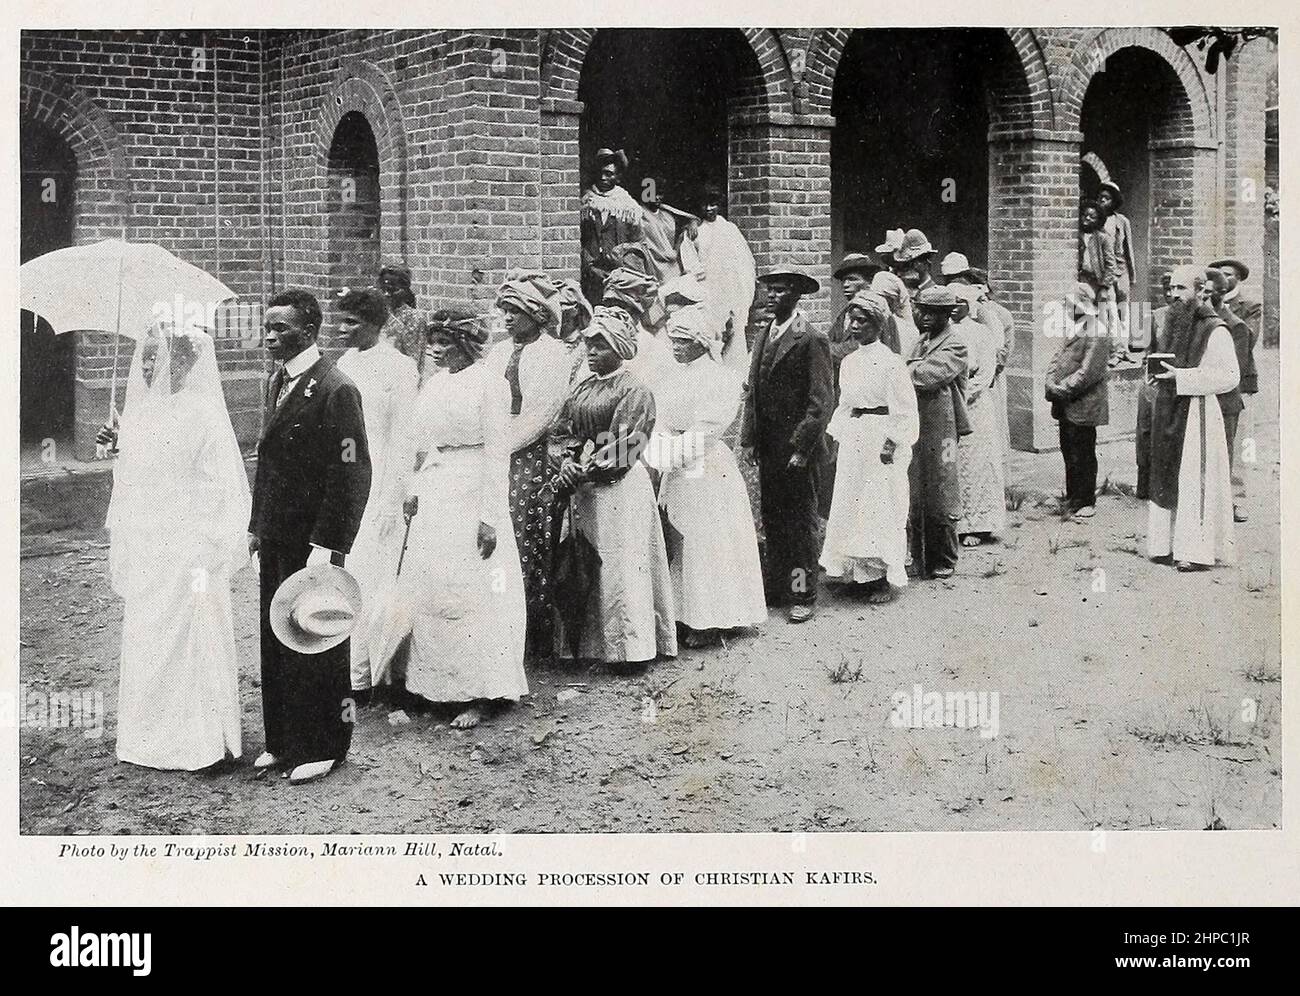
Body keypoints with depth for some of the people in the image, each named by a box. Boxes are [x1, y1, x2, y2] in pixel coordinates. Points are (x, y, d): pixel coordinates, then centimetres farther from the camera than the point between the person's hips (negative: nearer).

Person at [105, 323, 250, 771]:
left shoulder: (201, 415, -11)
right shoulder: (140, 414, 9)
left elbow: (220, 488, -12)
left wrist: (205, 555, -15)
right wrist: (120, 547, 15)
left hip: (185, 551, -7)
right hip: (145, 552, 7)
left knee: (185, 640, -1)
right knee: (144, 641, 11)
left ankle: (196, 742, 9)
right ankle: (151, 738, 21)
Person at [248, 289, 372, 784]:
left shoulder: (335, 390, -15)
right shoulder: (276, 383, 13)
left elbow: (351, 472, -18)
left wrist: (327, 544, -20)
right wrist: (256, 525, 16)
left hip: (313, 542, -8)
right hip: (276, 540, 8)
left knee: (317, 646, 2)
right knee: (275, 644, 13)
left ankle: (322, 748, 14)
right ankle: (282, 742, 24)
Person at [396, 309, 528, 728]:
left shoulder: (489, 384, -10)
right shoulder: (434, 383, 11)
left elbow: (497, 454, -13)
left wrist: (489, 516, -16)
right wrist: (415, 488, 10)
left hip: (472, 497, -7)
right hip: (434, 498, 7)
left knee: (471, 592, -3)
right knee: (430, 590, 7)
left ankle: (480, 695, 4)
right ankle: (436, 682, 18)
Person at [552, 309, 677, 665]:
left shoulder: (633, 391, -7)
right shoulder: (581, 390, 13)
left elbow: (625, 444, -14)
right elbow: (565, 431, 12)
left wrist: (585, 470, -14)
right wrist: (567, 463, -8)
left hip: (619, 487, -7)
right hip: (583, 489, 7)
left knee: (620, 562, -5)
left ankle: (631, 644, 2)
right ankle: (593, 642, 14)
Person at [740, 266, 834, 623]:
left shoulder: (811, 340, -10)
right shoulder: (764, 336, 13)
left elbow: (822, 401, -13)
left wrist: (801, 447, -16)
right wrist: (749, 439, 8)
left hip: (797, 450, -7)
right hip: (767, 448, 7)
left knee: (800, 523, 1)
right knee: (771, 521, 11)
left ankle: (802, 594, 8)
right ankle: (776, 588, 20)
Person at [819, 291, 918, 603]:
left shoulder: (891, 362, -11)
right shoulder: (849, 362, 10)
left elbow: (904, 412, -11)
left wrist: (891, 443, -16)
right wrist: (838, 434, 11)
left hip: (881, 440, -7)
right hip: (853, 437, 7)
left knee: (880, 507, -3)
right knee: (849, 505, 7)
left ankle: (884, 580, 5)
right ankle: (859, 572, 17)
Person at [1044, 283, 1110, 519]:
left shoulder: (1096, 340, -14)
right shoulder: (1070, 336, 14)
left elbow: (1086, 374, -20)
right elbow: (1054, 363, 14)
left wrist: (1059, 390, -18)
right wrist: (1050, 385, -4)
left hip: (1083, 409, -8)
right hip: (1066, 409, 8)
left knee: (1083, 457, 0)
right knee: (1069, 454, 15)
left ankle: (1086, 503, 8)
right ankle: (1072, 499, 25)